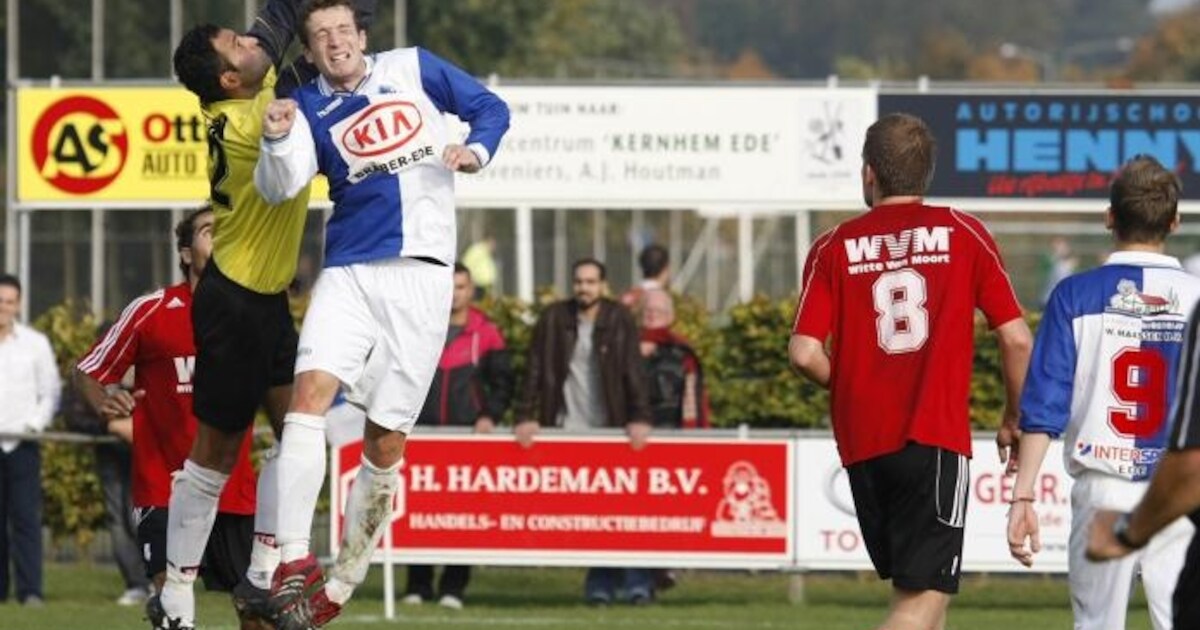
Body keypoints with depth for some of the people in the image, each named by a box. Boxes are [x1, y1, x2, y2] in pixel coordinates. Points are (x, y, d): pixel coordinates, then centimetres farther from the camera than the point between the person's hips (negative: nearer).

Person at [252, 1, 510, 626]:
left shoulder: (413, 68, 8)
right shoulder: (307, 107, 5)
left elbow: (490, 106, 15)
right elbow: (280, 186, -11)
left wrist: (477, 149, -6)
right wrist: (276, 140, -31)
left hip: (421, 274, 0)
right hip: (349, 271, 0)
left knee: (386, 439, 0)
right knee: (310, 389, -23)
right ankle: (294, 559, -26)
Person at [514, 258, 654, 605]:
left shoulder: (620, 320, 1)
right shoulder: (554, 319, 4)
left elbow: (633, 370, -5)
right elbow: (535, 369, 2)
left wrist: (639, 418, -15)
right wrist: (527, 416, -6)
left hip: (609, 431, -1)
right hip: (567, 428, 1)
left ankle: (638, 582, -2)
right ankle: (600, 585, 3)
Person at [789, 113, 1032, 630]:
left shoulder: (834, 248, 4)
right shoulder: (963, 234, 3)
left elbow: (805, 354, -5)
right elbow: (1016, 339, 0)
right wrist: (1014, 422, 16)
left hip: (861, 446, 3)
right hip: (935, 441, -3)